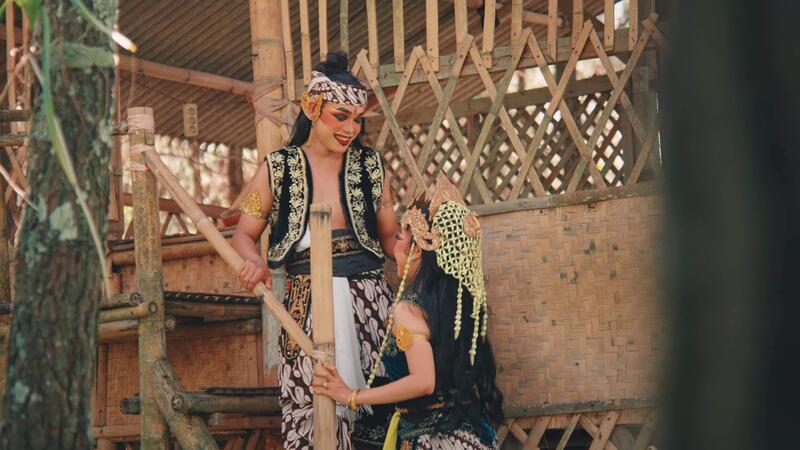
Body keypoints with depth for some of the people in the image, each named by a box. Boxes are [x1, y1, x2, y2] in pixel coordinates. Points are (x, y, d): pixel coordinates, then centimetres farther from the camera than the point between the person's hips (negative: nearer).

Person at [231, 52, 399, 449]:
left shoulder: (370, 166, 12)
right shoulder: (278, 168, 7)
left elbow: (389, 237, 14)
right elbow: (244, 233, 10)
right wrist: (254, 261, -11)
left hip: (369, 300, 1)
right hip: (306, 306, -1)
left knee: (377, 409, -7)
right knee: (310, 414, -10)